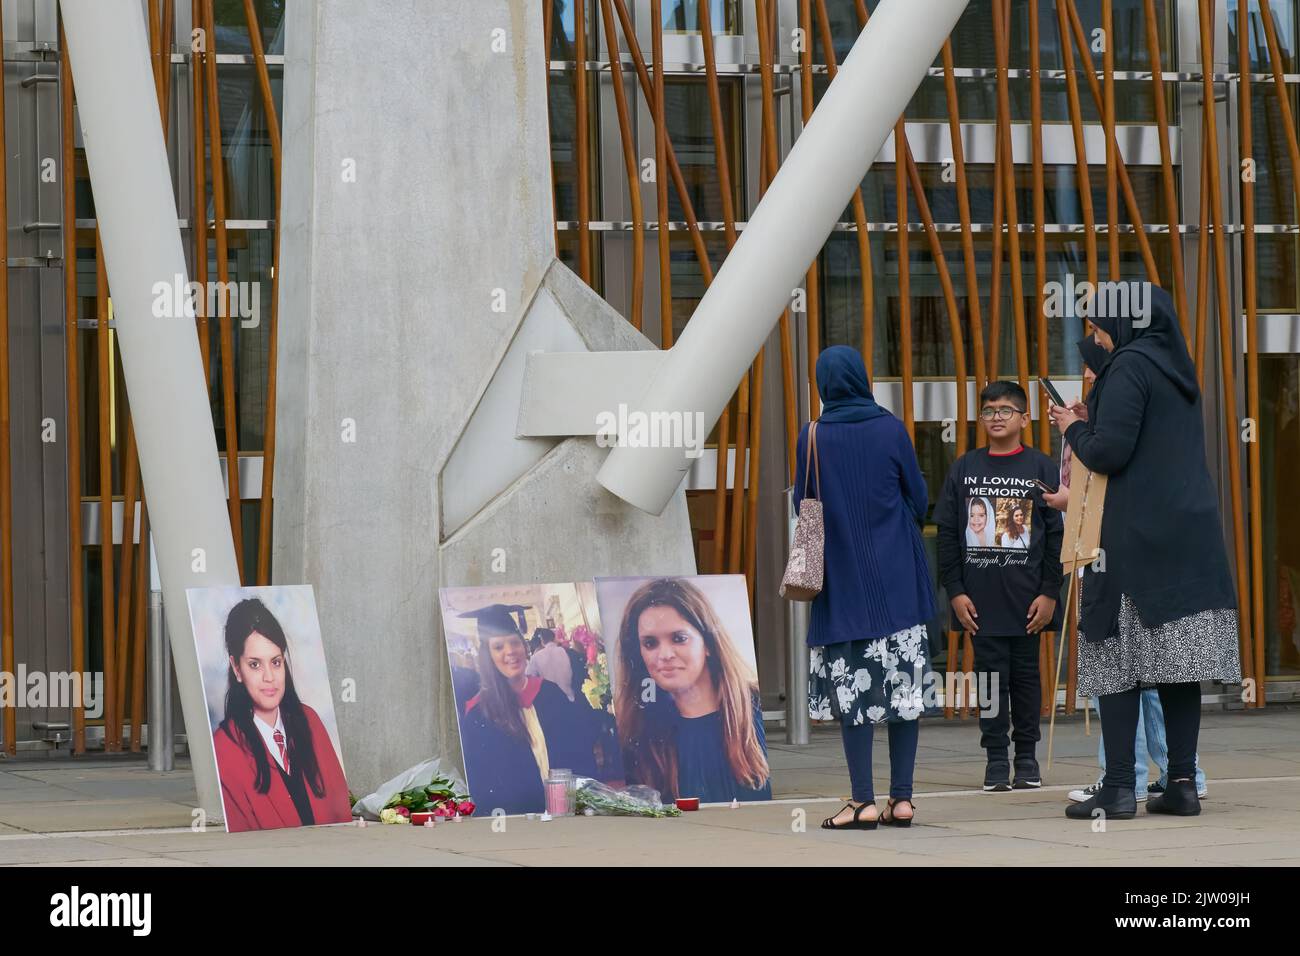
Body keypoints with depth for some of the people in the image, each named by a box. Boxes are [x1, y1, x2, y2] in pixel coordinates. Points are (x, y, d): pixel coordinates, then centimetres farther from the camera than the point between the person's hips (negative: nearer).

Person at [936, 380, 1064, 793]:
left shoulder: (1041, 468, 2)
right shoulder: (964, 469, 6)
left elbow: (1057, 534, 1)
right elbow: (947, 534, 6)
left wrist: (1049, 593, -5)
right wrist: (955, 592, -1)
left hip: (1027, 600, -1)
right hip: (979, 599, 1)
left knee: (1025, 675, 6)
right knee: (990, 676, 1)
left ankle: (1027, 758, 16)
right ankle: (996, 760, 6)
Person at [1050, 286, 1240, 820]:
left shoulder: (1129, 366, -9)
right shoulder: (1177, 367, 17)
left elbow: (1108, 452, -16)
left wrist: (1073, 428, 3)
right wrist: (1089, 426, 21)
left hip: (1134, 536, -8)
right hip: (1190, 536, 8)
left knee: (1116, 657, -5)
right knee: (1177, 659, 5)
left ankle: (1118, 789, -8)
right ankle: (1182, 782, 3)